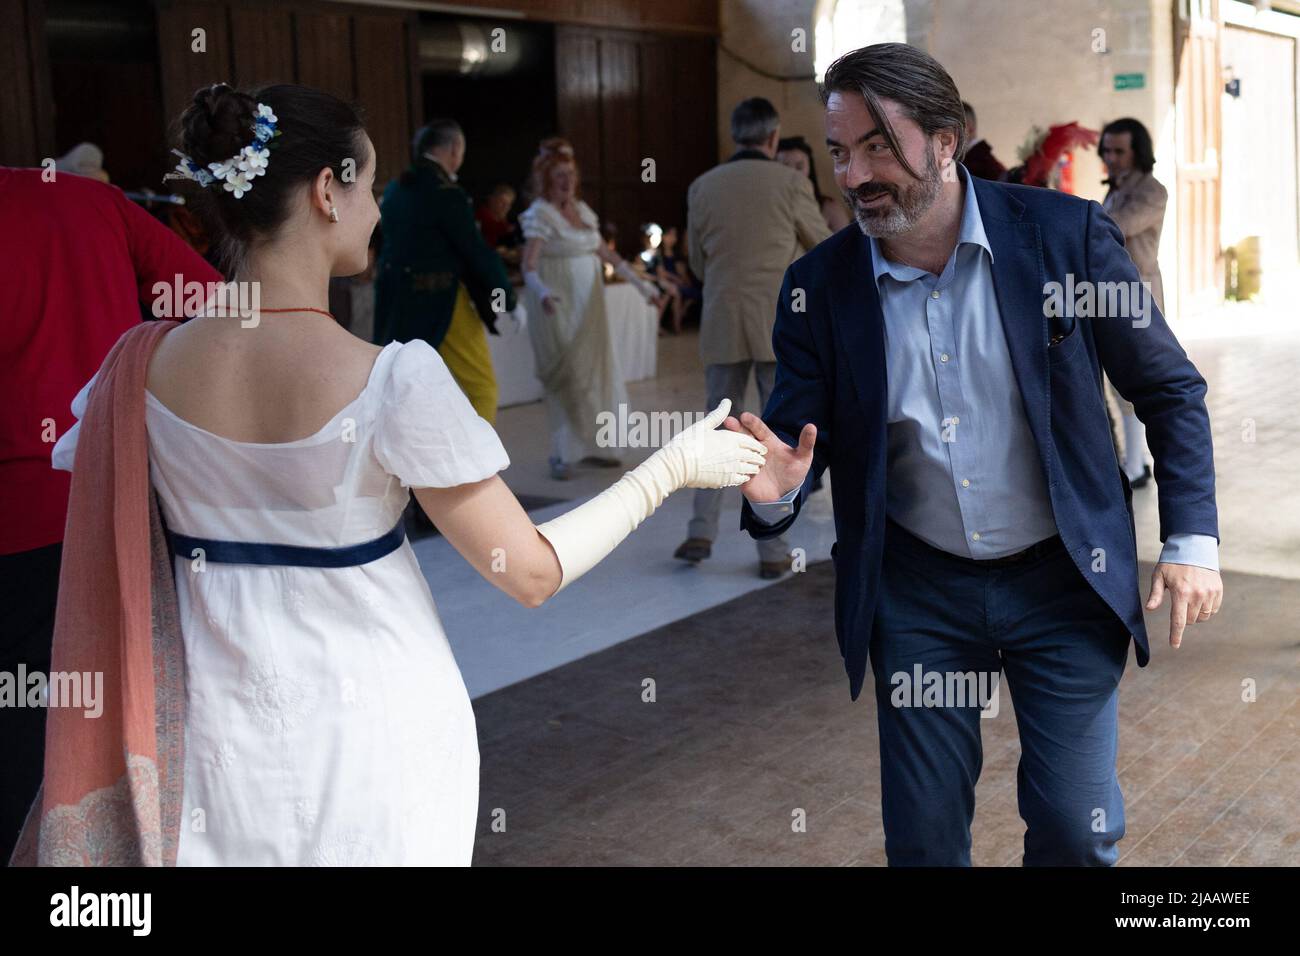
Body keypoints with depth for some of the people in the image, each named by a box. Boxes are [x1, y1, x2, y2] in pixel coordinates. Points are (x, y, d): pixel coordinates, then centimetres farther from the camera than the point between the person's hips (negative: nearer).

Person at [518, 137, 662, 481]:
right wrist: (542, 292, -40)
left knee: (594, 372, 6)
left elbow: (607, 254, 17)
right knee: (568, 378, -7)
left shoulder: (582, 209, 10)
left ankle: (586, 446, 15)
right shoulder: (540, 214, -10)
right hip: (558, 306, -7)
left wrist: (641, 283, 13)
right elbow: (529, 265, -21)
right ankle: (562, 455, 0)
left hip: (588, 305, 7)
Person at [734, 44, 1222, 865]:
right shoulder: (819, 286, -7)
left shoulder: (1066, 233, -10)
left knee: (1077, 828, 5)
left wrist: (1193, 538, -8)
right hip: (917, 589, 2)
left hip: (1065, 577, -1)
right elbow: (798, 435, -1)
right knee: (922, 831, 10)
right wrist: (774, 492, -24)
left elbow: (1171, 390, -2)